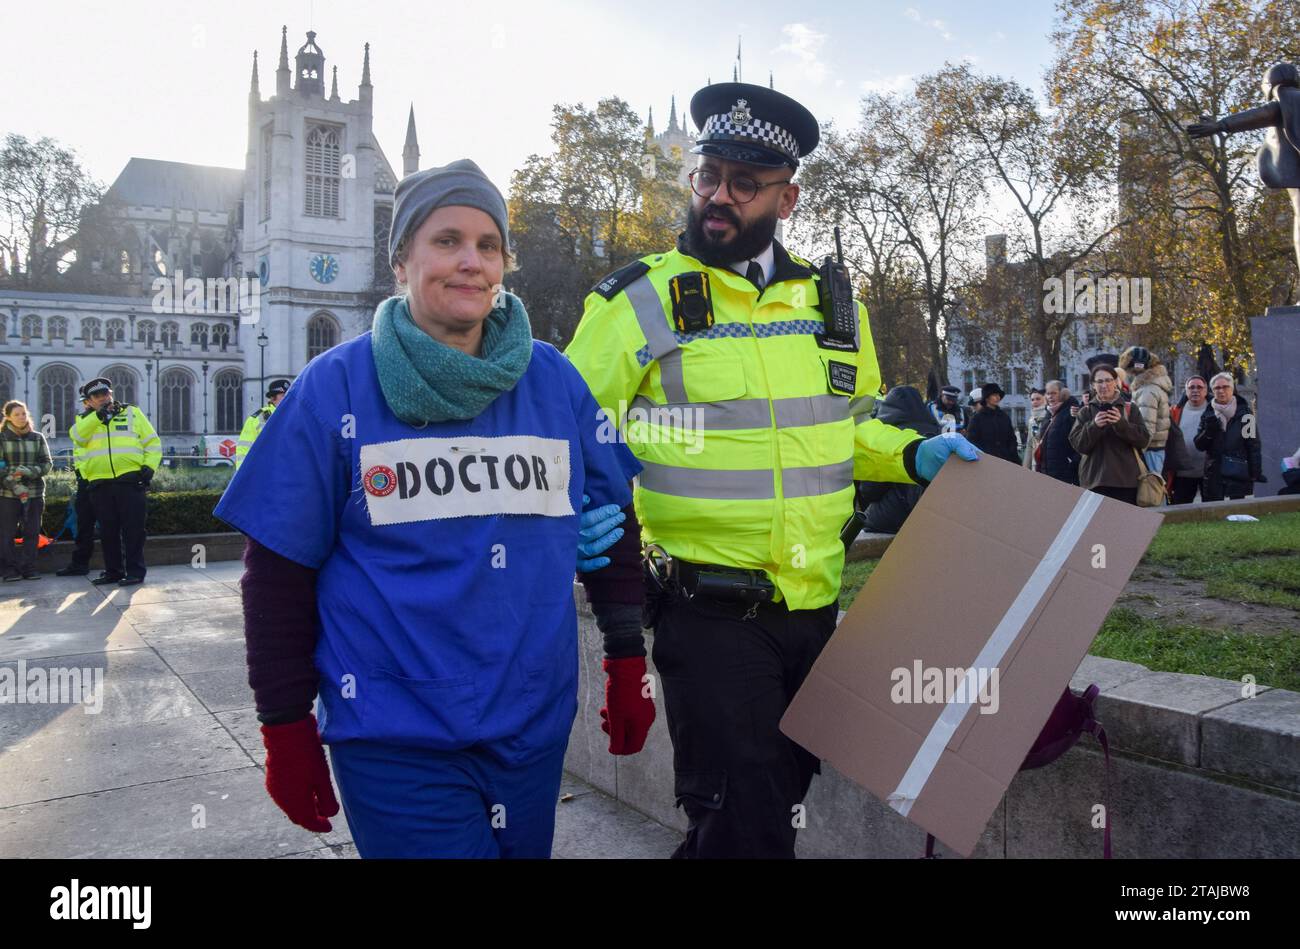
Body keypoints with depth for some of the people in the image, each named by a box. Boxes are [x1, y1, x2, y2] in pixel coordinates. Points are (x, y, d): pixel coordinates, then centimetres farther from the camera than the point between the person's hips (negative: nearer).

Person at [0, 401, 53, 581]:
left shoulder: (38, 437, 8)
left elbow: (47, 463, 5)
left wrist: (29, 471, -13)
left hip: (35, 493, 2)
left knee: (32, 533, 3)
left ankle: (28, 568, 11)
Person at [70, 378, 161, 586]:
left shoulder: (132, 412, 10)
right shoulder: (86, 420, 16)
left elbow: (153, 442, 8)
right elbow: (77, 436, -7)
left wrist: (149, 466, -5)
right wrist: (98, 416, -14)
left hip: (130, 480, -3)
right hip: (100, 484, 3)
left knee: (133, 528, -3)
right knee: (108, 531, 9)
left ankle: (135, 571, 2)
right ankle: (113, 571, 20)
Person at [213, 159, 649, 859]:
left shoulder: (554, 380, 1)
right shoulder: (336, 386, -5)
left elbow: (612, 525, 9)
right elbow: (278, 568, -3)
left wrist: (627, 663, 7)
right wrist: (285, 729, -2)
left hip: (537, 724, 4)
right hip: (396, 740, -3)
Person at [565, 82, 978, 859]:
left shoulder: (833, 304, 7)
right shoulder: (642, 299, -8)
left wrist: (914, 455, 4)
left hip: (814, 609, 6)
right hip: (709, 612, -5)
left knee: (780, 799, 20)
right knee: (746, 826, -2)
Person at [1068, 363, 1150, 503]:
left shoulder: (1130, 409, 10)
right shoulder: (1085, 412, 11)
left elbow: (1144, 439, 0)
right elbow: (1077, 444, 0)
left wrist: (1121, 423, -15)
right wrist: (1093, 426, -16)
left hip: (1125, 480, 0)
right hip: (1094, 481, 0)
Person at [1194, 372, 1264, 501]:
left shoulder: (1244, 412, -1)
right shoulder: (1208, 414, 9)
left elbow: (1254, 445, -4)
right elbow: (1199, 445, 8)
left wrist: (1256, 473, -9)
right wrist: (1208, 431, -11)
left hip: (1238, 475, -3)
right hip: (1213, 475, 3)